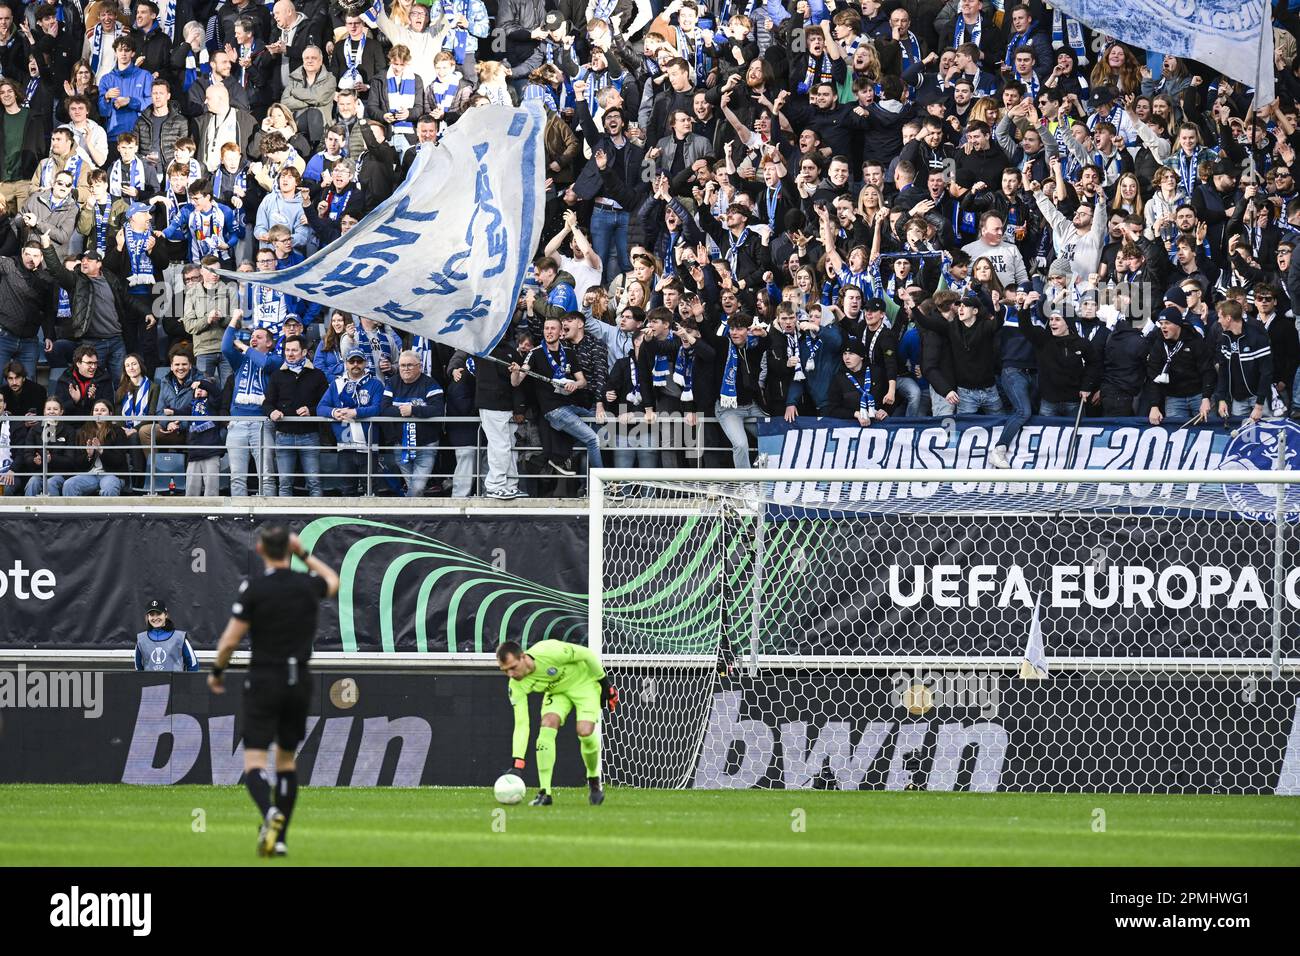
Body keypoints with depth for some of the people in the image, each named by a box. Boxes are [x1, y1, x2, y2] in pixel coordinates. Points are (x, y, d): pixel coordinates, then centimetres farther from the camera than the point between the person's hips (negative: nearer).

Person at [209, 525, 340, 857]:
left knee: (254, 760, -6)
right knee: (286, 759, 17)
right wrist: (304, 554, 31)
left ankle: (270, 812, -35)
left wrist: (217, 672, 7)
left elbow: (230, 640, -9)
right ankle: (280, 839, 16)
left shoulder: (253, 588, -10)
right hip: (299, 681, 4)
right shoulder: (307, 584, 1)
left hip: (264, 680, -4)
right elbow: (333, 581, 27)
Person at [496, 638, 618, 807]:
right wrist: (517, 764, -29)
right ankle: (544, 793, -18)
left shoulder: (549, 652, -38)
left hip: (584, 682, -3)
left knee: (585, 731, -23)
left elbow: (587, 655, -22)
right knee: (547, 727, -22)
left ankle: (594, 780, 5)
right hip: (556, 691, 3)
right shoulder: (516, 686, -23)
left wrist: (605, 683, -12)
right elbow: (521, 724, -21)